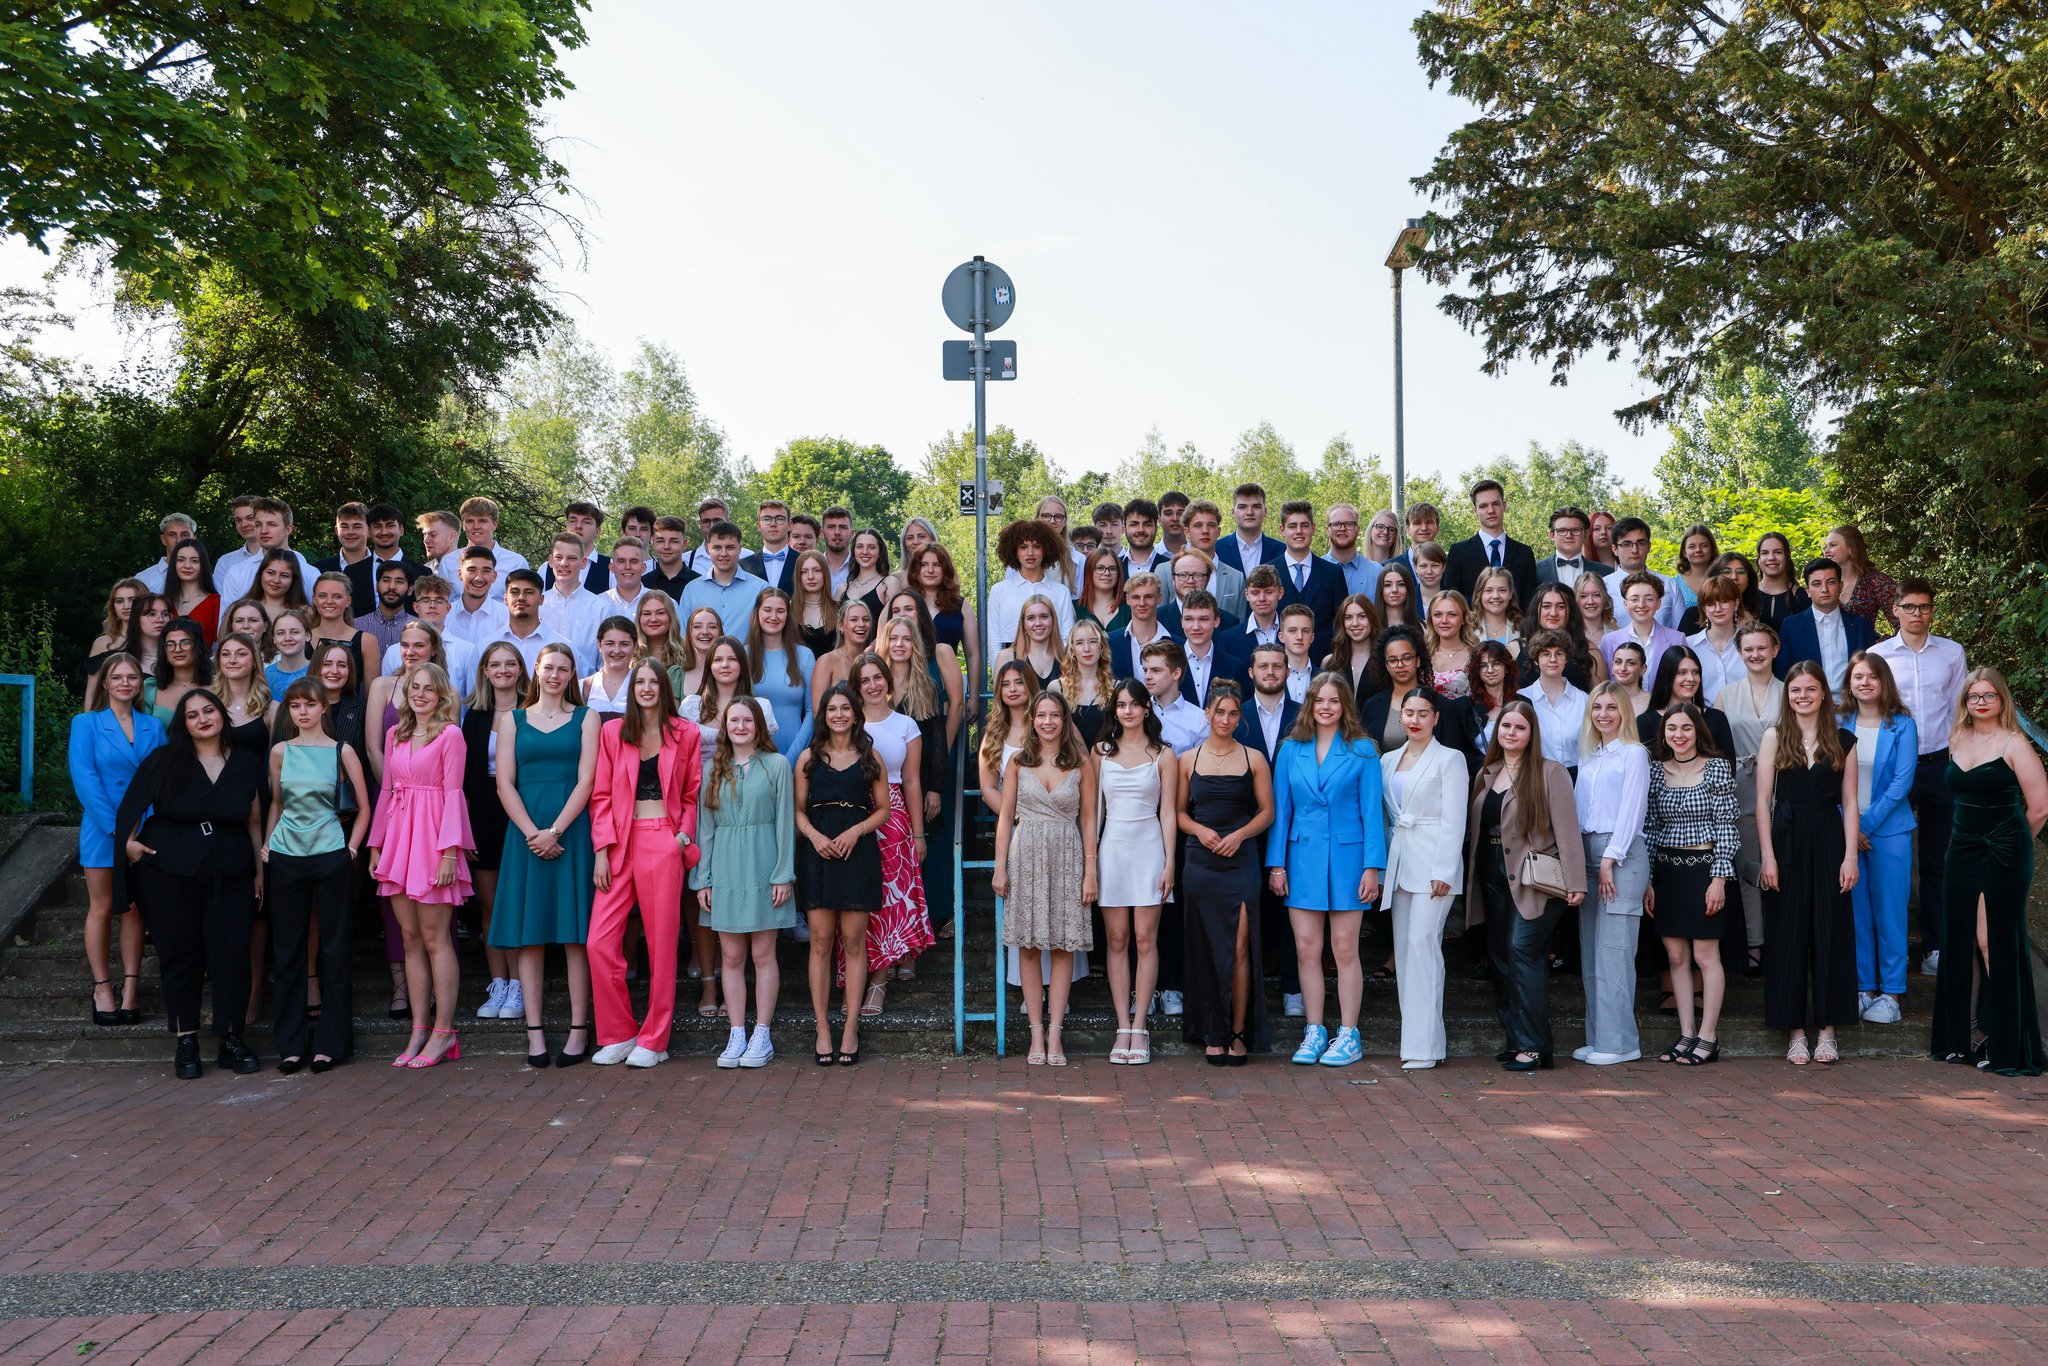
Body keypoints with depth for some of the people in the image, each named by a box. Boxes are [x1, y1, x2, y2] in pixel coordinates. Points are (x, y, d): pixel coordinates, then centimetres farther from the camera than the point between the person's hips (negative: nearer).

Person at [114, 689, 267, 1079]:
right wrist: (129, 842, -5)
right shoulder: (163, 760, 2)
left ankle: (231, 1039, 4)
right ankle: (186, 1042, 11)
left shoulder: (247, 764, 7)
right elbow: (131, 805, 9)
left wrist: (260, 871, 10)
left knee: (232, 954, -5)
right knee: (180, 955, 3)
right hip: (170, 874, -1)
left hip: (231, 876, 1)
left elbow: (255, 821, 11)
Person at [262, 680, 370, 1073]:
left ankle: (330, 1041, 10)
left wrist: (350, 848, -2)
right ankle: (291, 1043, 13)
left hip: (331, 858, -2)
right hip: (285, 858, 2)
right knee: (288, 949, 5)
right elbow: (277, 804, 16)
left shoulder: (342, 752, 1)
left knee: (333, 948, 2)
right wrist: (266, 845, 6)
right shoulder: (280, 752, 7)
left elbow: (364, 808, 6)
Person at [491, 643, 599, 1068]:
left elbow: (586, 780, -1)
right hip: (526, 833, 2)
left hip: (571, 832, -1)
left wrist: (555, 832, -11)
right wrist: (532, 833, -8)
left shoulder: (586, 718, 7)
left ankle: (579, 1029, 1)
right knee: (528, 932, 0)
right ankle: (534, 1032, 3)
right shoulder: (512, 719, 12)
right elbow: (505, 783, 4)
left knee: (575, 933, -2)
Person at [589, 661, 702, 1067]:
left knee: (662, 942, 0)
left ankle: (654, 1041, 9)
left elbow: (692, 795, 11)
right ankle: (618, 1035, 9)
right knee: (600, 941, -6)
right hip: (620, 843, 2)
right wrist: (601, 850, -2)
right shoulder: (612, 732, 8)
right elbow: (601, 795, 6)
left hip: (664, 843, -2)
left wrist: (684, 835, -4)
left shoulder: (685, 734, 7)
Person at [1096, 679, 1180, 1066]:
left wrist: (1169, 862, -5)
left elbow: (1169, 813, 2)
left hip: (1148, 848, -2)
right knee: (1116, 940, 2)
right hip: (1112, 848, 2)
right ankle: (1123, 1027, 6)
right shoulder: (1101, 752, 9)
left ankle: (1138, 1028, 1)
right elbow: (1093, 809, 8)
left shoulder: (1163, 755, 4)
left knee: (1145, 940, -3)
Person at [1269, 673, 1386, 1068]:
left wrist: (1373, 866, -8)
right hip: (1303, 858, 3)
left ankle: (1348, 1035, 9)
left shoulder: (1362, 750, 0)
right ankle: (1314, 1032, 13)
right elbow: (1280, 810, 8)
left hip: (1346, 857, -2)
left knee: (1345, 949, 1)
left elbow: (1371, 810, -2)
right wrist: (1276, 864, 2)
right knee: (1306, 948, 3)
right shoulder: (1291, 751, 6)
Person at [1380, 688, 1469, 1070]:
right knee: (1403, 949, 4)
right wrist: (1381, 865, 10)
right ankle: (1425, 1037, 10)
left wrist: (1443, 871, -13)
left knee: (1422, 943, -14)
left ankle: (1423, 1046, -14)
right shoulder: (1388, 761, 16)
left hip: (1433, 863, -6)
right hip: (1399, 863, 6)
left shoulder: (1450, 759, 0)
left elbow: (1454, 820, -6)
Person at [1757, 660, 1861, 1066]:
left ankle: (1827, 1029, 11)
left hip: (1829, 843, 1)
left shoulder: (1843, 741, 7)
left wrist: (1850, 855, -3)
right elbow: (1762, 801, 0)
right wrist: (1767, 855, -7)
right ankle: (1796, 1031, 10)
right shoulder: (1775, 737, 3)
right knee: (1788, 937, 2)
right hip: (1787, 841, -1)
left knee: (1830, 934, 2)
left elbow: (1849, 802, 5)